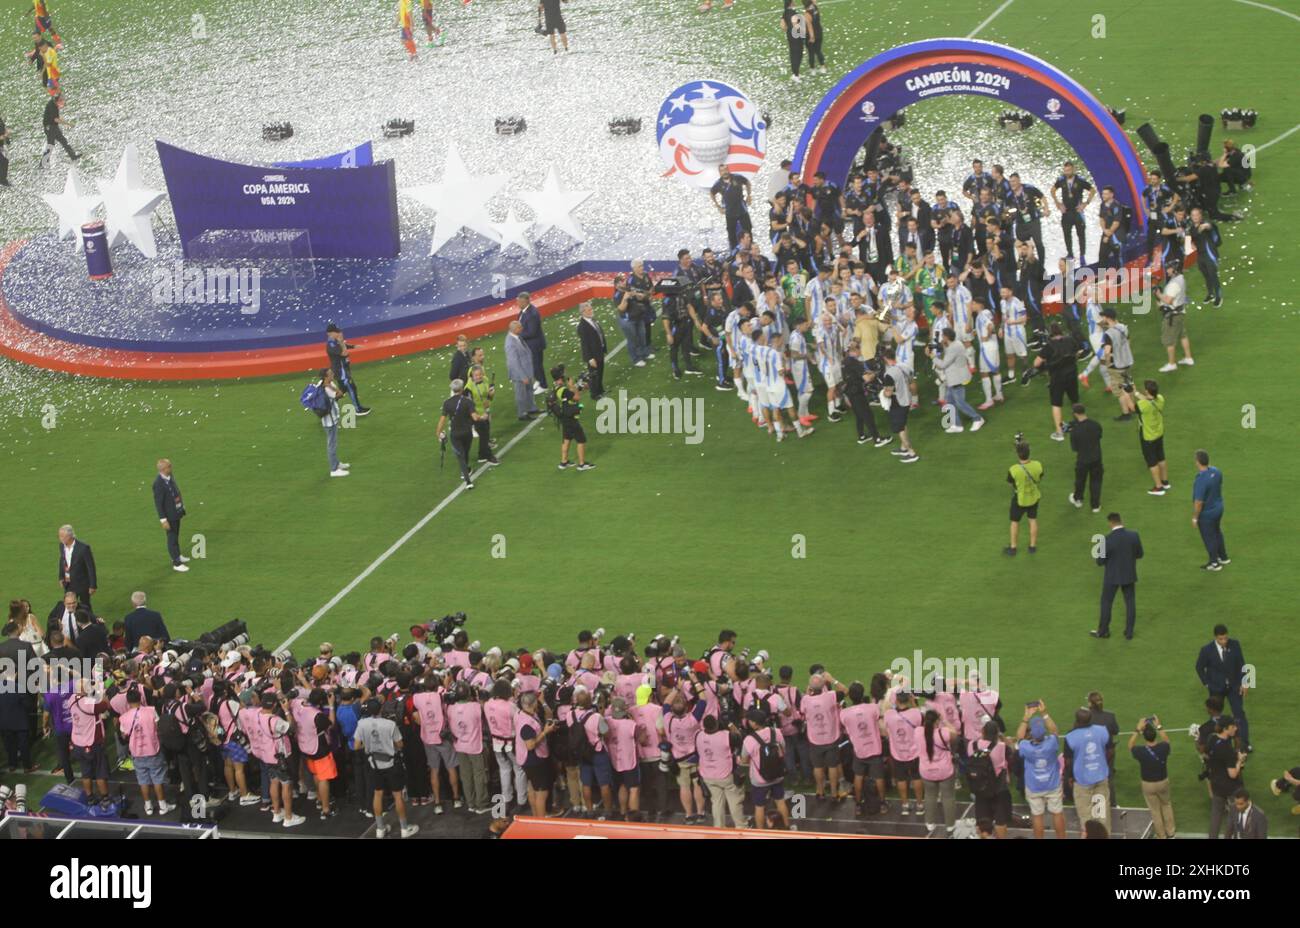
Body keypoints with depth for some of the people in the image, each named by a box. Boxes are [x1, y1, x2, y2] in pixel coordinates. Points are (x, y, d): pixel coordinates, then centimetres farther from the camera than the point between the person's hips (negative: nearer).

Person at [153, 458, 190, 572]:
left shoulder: (170, 476, -4)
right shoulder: (159, 484, -29)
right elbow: (158, 503, -24)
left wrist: (182, 506, 18)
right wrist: (163, 520, -22)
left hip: (176, 511, 8)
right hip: (169, 515, -8)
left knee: (176, 536, 25)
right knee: (172, 538, 5)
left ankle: (177, 556, 42)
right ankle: (176, 563, 17)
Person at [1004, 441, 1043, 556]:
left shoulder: (1013, 470, -34)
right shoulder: (1037, 465, -25)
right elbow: (1040, 478, -4)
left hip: (1019, 499, -3)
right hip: (1034, 497, 3)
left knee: (1015, 522, 20)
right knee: (1033, 520, 23)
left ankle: (1013, 548, 34)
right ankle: (1033, 546, 38)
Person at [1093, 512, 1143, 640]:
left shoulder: (1107, 540, -23)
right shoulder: (1134, 536, -13)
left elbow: (1101, 562, -15)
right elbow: (1139, 554, 1)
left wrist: (1099, 558, 8)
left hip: (1112, 576, -3)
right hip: (1129, 575, 3)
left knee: (1106, 602, 16)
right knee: (1130, 603, 16)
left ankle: (1103, 631, 29)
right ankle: (1129, 633, 22)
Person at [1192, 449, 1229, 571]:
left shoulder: (1201, 480, -34)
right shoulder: (1216, 472, -11)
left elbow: (1199, 502, -28)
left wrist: (1195, 517, -14)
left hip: (1206, 514, -8)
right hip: (1218, 508, 8)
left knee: (1209, 538, 13)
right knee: (1217, 532, 28)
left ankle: (1214, 563, 29)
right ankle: (1223, 557, 44)